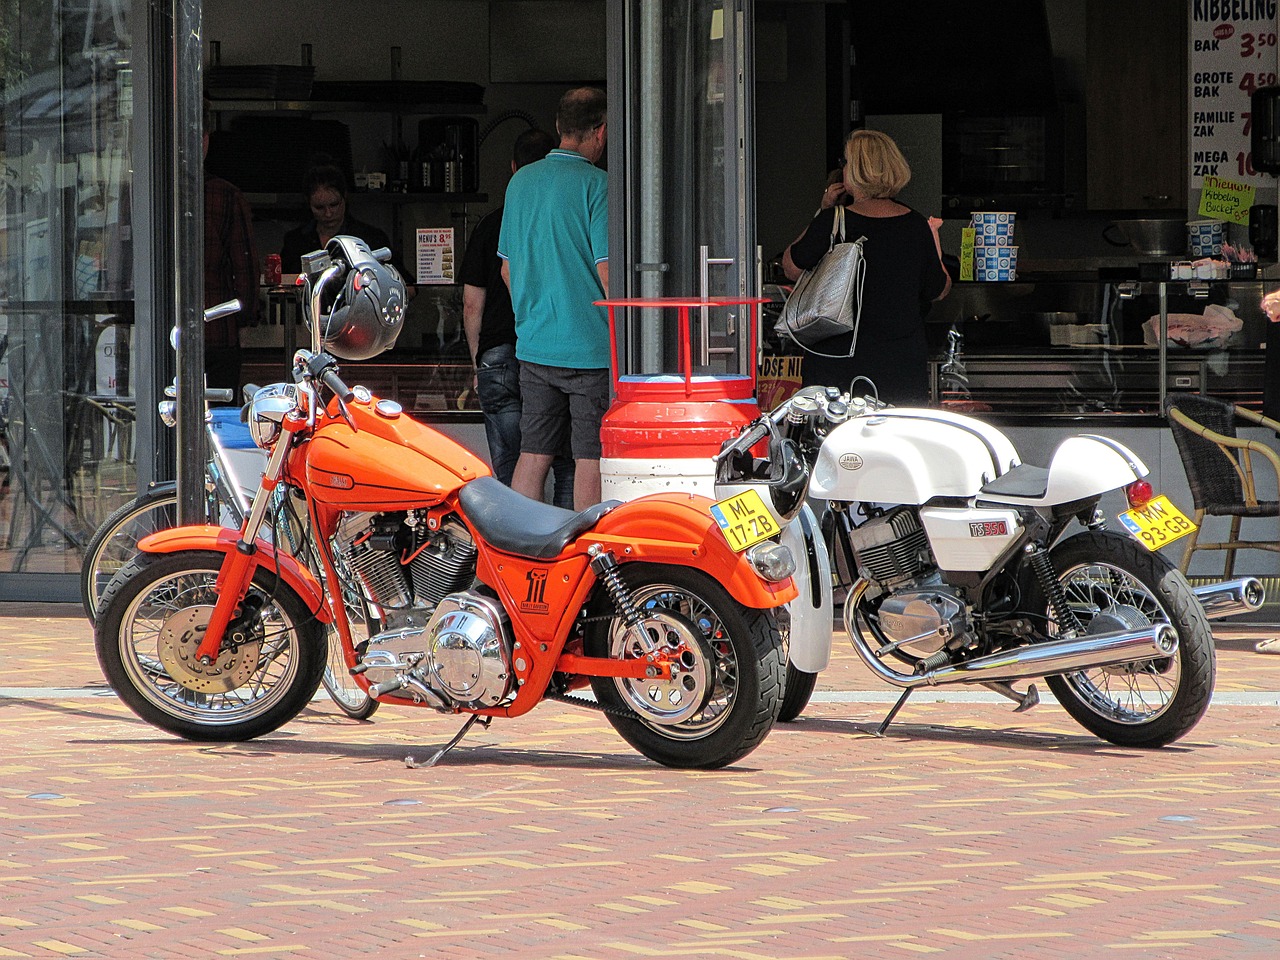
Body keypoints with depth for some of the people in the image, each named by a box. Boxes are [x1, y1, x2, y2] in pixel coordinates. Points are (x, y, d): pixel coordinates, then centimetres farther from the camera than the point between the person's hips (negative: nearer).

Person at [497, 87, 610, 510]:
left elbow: (507, 267, 18)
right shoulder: (597, 184, -11)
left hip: (532, 345, 7)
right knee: (591, 458, -2)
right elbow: (607, 271, -15)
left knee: (533, 454, 9)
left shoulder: (520, 181, 10)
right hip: (591, 347, -6)